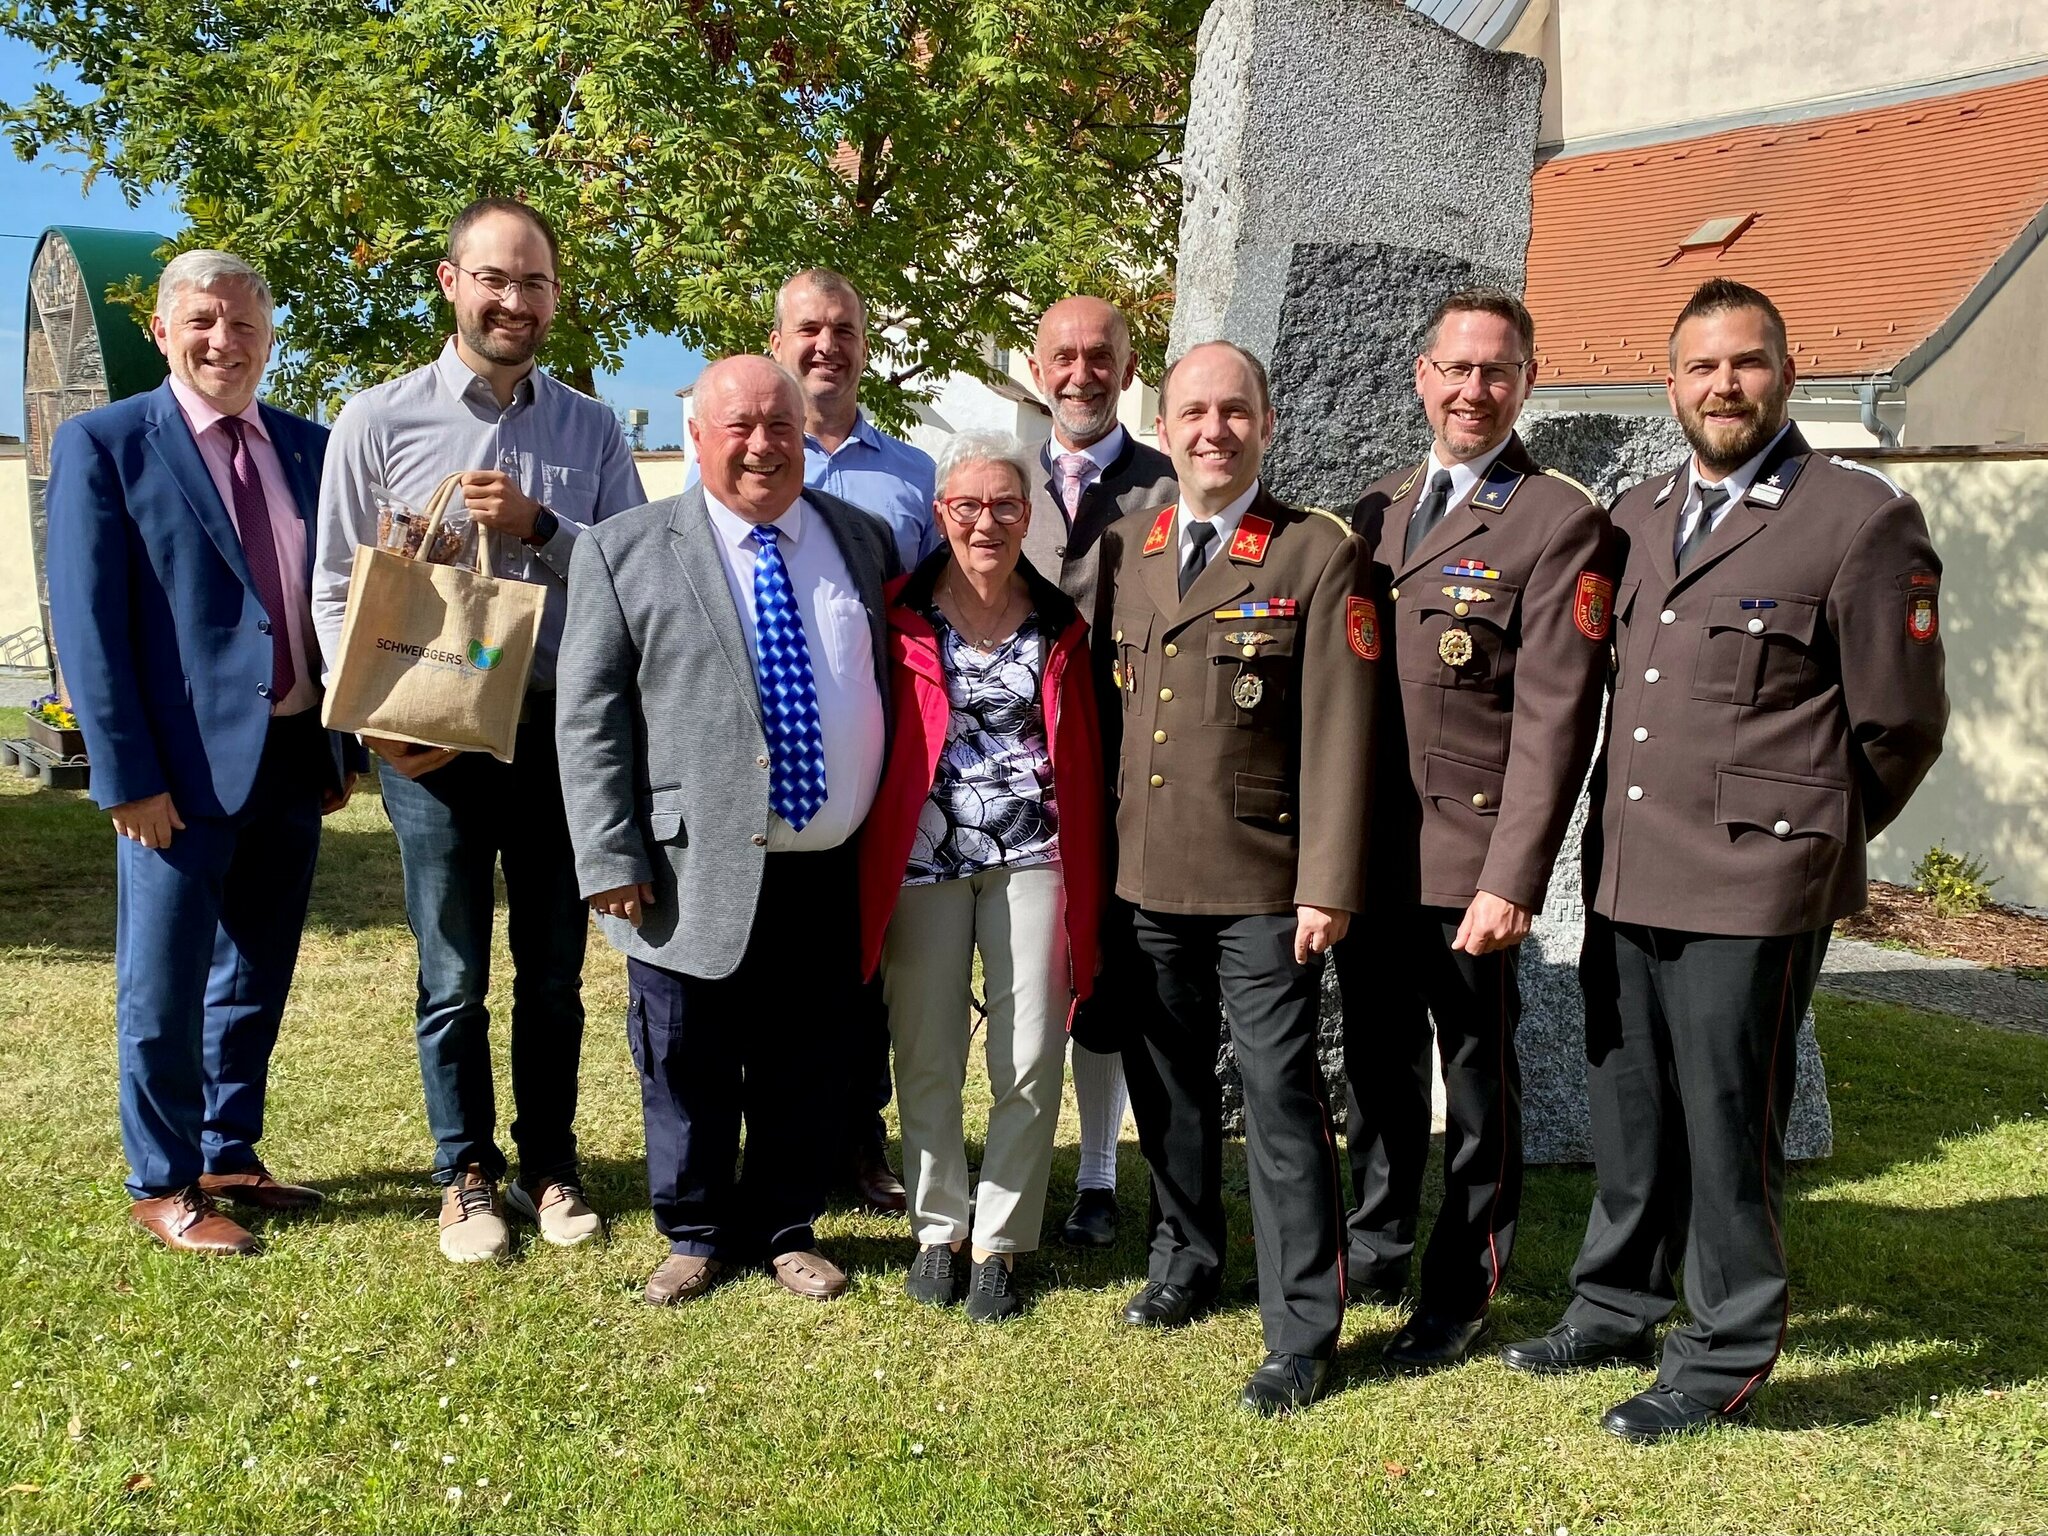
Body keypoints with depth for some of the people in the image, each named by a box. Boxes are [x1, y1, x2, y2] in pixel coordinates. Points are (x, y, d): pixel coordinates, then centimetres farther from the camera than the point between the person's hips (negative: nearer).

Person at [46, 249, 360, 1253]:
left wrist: (346, 746, 10)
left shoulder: (309, 449, 10)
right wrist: (126, 775, -14)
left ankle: (228, 1157, 31)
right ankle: (162, 1188, 20)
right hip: (186, 765, -5)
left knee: (257, 980, 16)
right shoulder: (105, 444, -4)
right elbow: (88, 622, -8)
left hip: (295, 757, 5)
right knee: (164, 990, 4)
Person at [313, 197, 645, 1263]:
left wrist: (541, 526, -13)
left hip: (561, 731, 2)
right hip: (432, 741, -1)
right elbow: (336, 591, 1)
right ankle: (467, 1176, 24)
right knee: (453, 982, 8)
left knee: (554, 973, 11)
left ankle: (550, 1166, 27)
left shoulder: (591, 429, 6)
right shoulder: (378, 421, 1)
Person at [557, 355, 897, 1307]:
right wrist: (611, 861, -9)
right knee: (688, 1073, 9)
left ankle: (785, 1230, 31)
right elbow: (590, 719, -3)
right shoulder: (625, 553, 0)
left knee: (803, 1072, 13)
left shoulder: (863, 541, 10)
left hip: (831, 872, 3)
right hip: (697, 875, -2)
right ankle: (695, 1236, 29)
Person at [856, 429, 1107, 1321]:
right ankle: (938, 1231, 22)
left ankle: (999, 1241, 14)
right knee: (926, 1060, 5)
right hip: (924, 856, -1)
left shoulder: (1060, 625, 8)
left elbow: (1084, 760, 10)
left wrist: (1087, 891, 5)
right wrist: (867, 866, -7)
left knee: (1030, 1063, -1)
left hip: (1032, 856, 1)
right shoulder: (901, 616, 2)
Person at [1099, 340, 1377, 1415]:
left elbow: (1338, 733, -10)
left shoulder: (1320, 555, -5)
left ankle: (1301, 1332, 11)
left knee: (1280, 1098, -1)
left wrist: (1328, 885, -14)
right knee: (1165, 1082, 17)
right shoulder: (1122, 548, 9)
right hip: (1145, 875, 5)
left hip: (1263, 884, -5)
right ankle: (1184, 1259, 38)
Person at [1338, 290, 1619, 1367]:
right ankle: (1375, 1251, 37)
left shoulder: (1562, 523, -8)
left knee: (1477, 1081, 8)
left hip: (1469, 861, -5)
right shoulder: (1377, 509, 12)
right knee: (1377, 1069, 18)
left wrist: (1513, 878, -19)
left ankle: (1458, 1296, 23)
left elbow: (1555, 717, -14)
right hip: (1366, 851, 6)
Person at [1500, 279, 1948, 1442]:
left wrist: (1803, 834, 6)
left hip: (1753, 886, -6)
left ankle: (1729, 1356, 18)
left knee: (1729, 1124, 2)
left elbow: (1902, 724, -3)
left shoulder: (1862, 518, -6)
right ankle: (1619, 1307, 33)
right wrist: (1621, 842, 17)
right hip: (1626, 876, 6)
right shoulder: (1638, 516, 13)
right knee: (1629, 1109, 16)